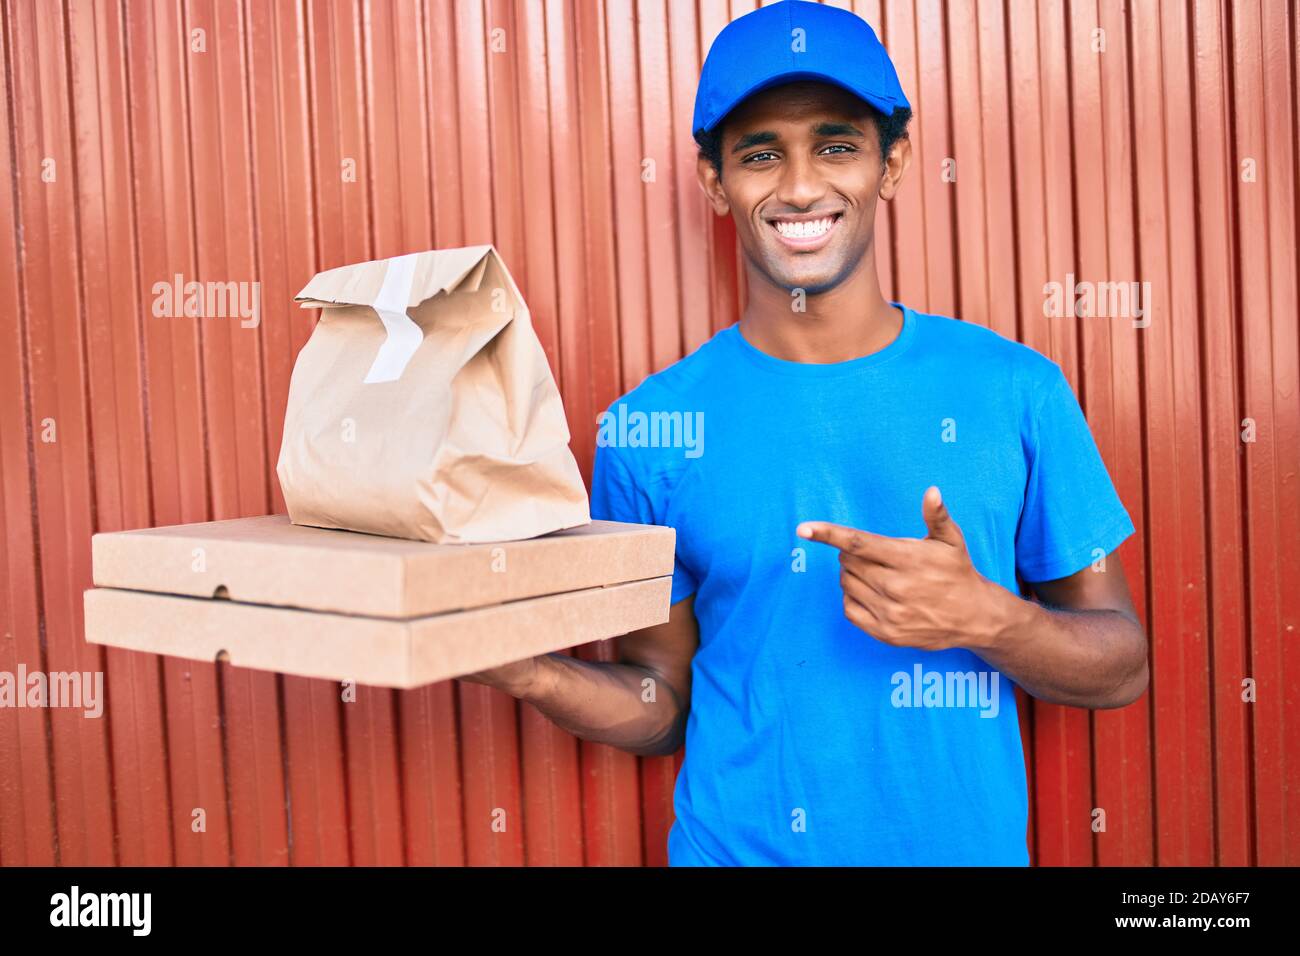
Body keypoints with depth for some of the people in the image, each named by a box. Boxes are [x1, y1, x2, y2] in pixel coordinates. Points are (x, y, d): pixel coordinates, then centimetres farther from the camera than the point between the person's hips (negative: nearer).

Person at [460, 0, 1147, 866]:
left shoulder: (1015, 390, -8)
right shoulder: (647, 427, -9)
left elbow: (1123, 667, -3)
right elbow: (662, 703, -3)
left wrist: (984, 619, -21)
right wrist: (528, 671, -20)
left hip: (967, 845, 1)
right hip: (729, 846, 0)